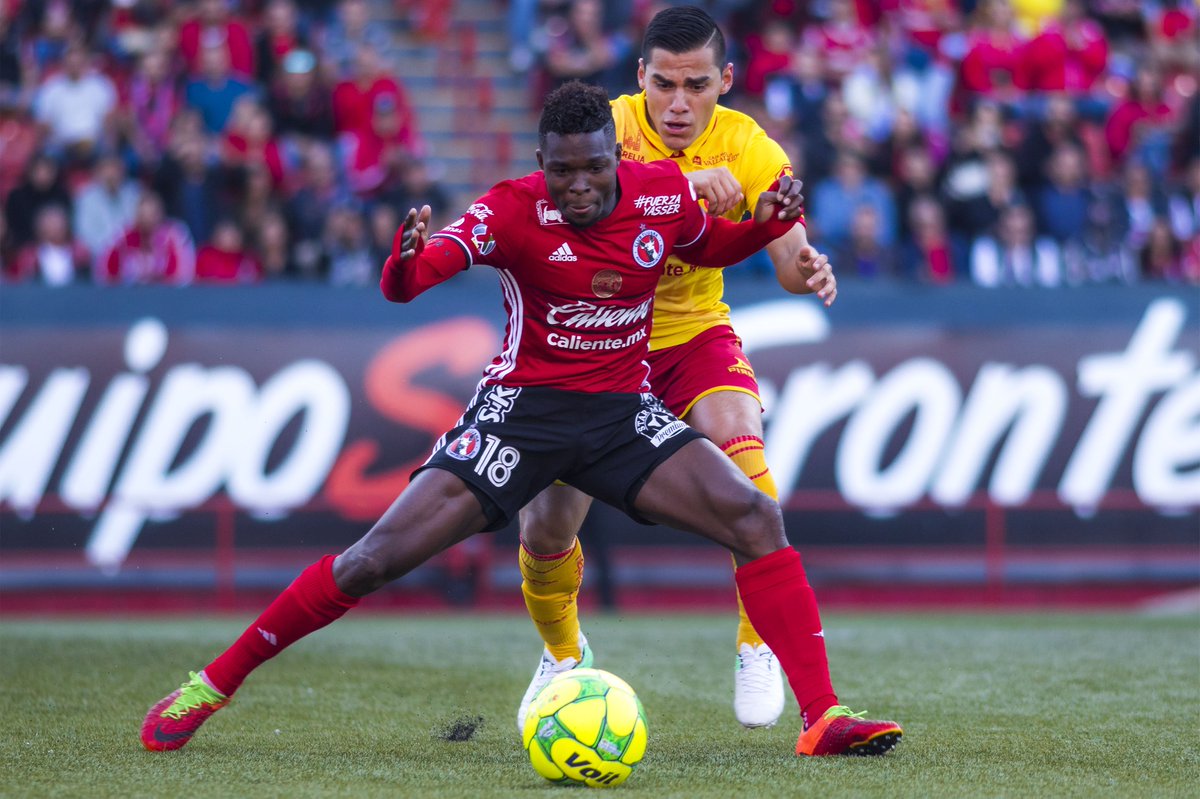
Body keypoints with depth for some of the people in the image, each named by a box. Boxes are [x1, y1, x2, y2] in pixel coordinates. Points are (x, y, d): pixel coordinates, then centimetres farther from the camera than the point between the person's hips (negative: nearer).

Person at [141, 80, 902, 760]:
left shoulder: (665, 193, -6)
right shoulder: (512, 210, -17)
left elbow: (709, 247, 18)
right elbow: (403, 284, -26)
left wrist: (767, 222, -2)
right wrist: (408, 259, -50)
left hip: (624, 409, 3)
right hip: (523, 407, -3)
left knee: (756, 518, -17)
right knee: (380, 557, -11)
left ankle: (823, 718, -14)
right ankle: (212, 684, 3)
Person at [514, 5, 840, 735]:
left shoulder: (747, 149, -14)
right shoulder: (610, 125, -20)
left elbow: (788, 256, -22)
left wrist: (809, 268, -48)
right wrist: (683, 181, -59)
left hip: (694, 333, 0)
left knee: (741, 450, -29)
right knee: (548, 522, -3)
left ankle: (759, 645, -13)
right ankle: (564, 653, 30)